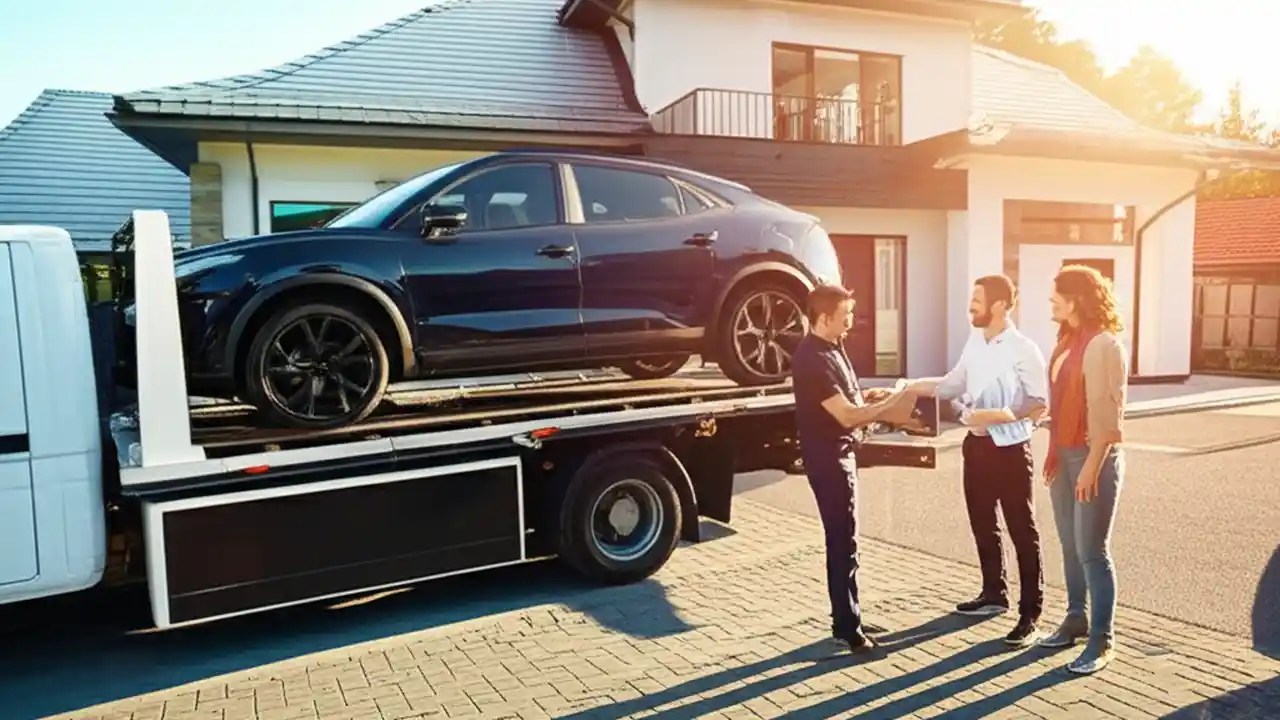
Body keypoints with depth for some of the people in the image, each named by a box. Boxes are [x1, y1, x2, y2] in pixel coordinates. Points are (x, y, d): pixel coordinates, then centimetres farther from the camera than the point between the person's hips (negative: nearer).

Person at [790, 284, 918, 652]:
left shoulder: (832, 347, 10)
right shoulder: (812, 358, -22)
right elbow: (846, 415, -24)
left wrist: (873, 396, 5)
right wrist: (893, 402, -16)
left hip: (841, 452, 10)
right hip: (828, 458, -10)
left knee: (843, 540, 15)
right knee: (844, 543, -3)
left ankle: (847, 619, 25)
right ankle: (849, 628, 7)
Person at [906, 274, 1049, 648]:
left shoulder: (1024, 350, -14)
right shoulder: (974, 343, 7)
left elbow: (1040, 405, -16)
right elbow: (951, 386, 14)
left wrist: (996, 416, -24)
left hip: (1010, 449, -7)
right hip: (977, 445, 7)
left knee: (1022, 533, 2)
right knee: (982, 525, 17)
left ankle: (1030, 614, 11)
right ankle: (994, 594, 34)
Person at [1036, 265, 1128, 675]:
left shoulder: (1104, 344, -14)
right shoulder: (1067, 341, 11)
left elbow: (1108, 411, -18)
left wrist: (1093, 464, -20)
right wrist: (1053, 452, 8)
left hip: (1093, 457, -8)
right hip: (1064, 455, 8)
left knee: (1092, 550, -3)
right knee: (1070, 546, 14)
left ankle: (1102, 640, 7)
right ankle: (1076, 620, 27)